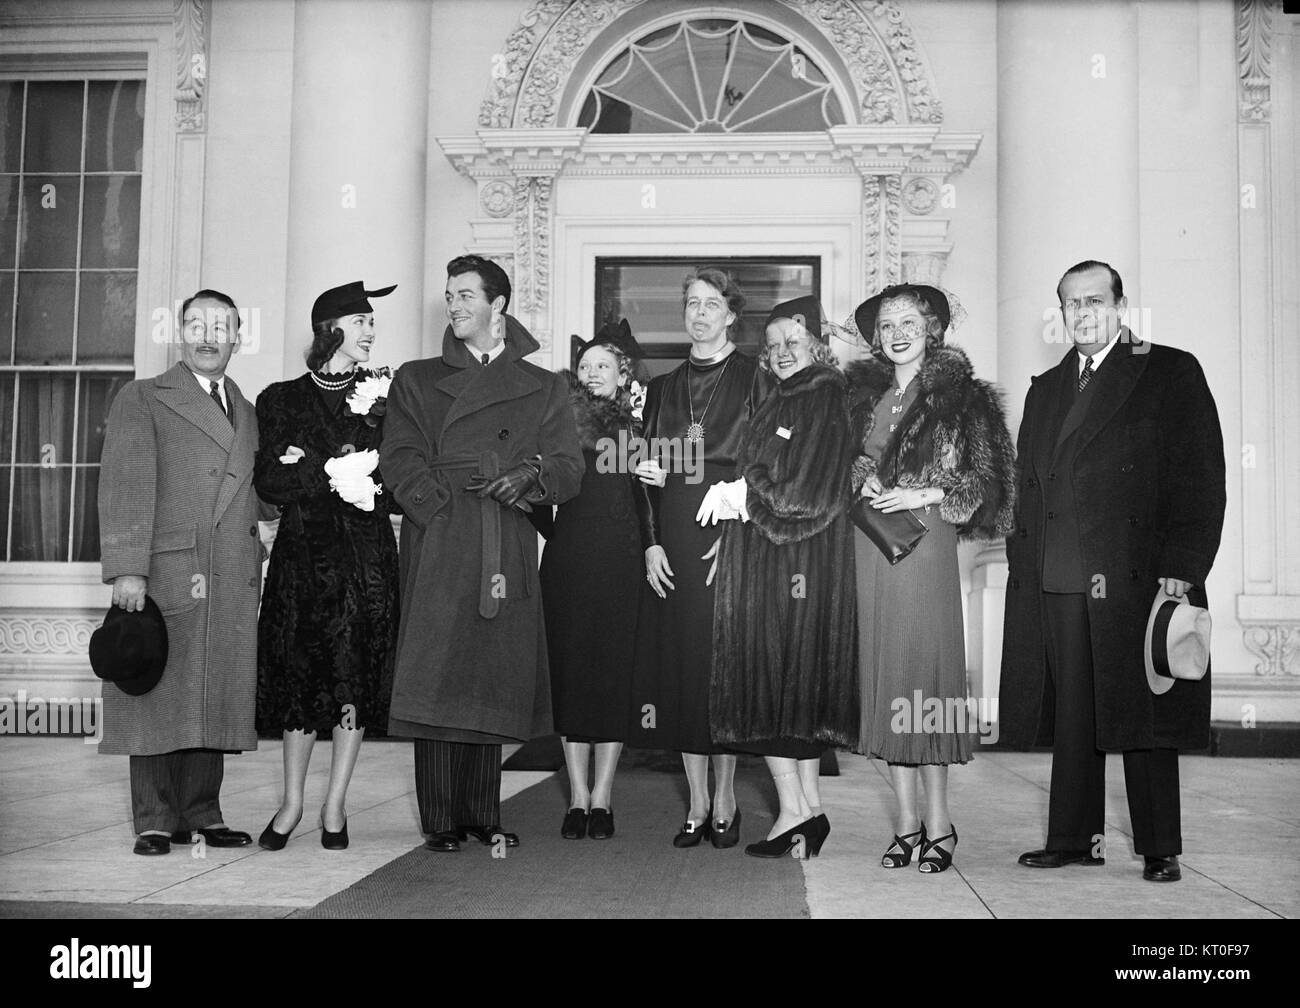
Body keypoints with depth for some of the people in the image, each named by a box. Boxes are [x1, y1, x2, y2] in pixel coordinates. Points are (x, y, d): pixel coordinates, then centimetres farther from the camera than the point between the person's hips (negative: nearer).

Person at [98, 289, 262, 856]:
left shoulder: (247, 414, 21)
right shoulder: (141, 400, 5)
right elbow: (125, 488, -5)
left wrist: (252, 573, 12)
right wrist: (126, 569, -15)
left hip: (232, 584, 4)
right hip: (164, 574, -4)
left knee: (215, 698, 4)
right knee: (158, 697, 0)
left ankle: (202, 814, 14)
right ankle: (156, 821, 9)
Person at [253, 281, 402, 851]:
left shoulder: (383, 396, 9)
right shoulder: (282, 399, 8)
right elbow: (269, 483, -1)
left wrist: (313, 469, -8)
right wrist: (339, 476, -13)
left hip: (368, 554, 0)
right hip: (303, 552, 0)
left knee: (356, 678, 0)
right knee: (299, 676, 2)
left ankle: (334, 807, 9)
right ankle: (292, 802, 16)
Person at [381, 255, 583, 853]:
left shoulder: (543, 388, 19)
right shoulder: (415, 381, 17)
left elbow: (569, 471, 10)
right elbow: (401, 463, 4)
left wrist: (532, 474, -11)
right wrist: (448, 507, -11)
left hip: (508, 555, 1)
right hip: (438, 548, -1)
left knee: (495, 684, 3)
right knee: (436, 683, -7)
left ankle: (482, 816, 12)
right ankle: (441, 821, -1)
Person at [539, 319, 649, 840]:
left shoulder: (637, 432, 8)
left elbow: (647, 502, 7)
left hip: (620, 562, 0)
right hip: (567, 559, 1)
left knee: (613, 673, 0)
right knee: (569, 669, 2)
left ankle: (601, 798, 8)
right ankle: (578, 796, 11)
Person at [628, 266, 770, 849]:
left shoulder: (754, 380, 5)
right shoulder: (662, 388, 17)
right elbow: (648, 472, 13)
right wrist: (651, 542, 1)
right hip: (673, 546, 4)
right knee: (678, 665, 1)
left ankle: (725, 805, 8)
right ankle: (697, 804, 10)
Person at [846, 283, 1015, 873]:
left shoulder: (961, 396, 3)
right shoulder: (862, 393, 15)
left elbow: (982, 482, 1)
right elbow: (844, 459, 19)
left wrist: (923, 495, -11)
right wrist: (865, 480, -1)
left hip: (926, 543, -4)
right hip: (871, 545, 4)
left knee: (926, 669, -4)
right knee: (883, 675, 3)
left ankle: (939, 821, 5)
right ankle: (905, 821, 9)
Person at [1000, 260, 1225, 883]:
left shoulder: (1172, 373, 3)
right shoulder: (1046, 389, 20)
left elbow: (1202, 480, -4)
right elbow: (1027, 486, 19)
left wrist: (1180, 570, -11)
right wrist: (1024, 563, 8)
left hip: (1138, 576, -4)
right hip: (1055, 581, 5)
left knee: (1142, 716, 1)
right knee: (1071, 717, 8)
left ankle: (1160, 850, 12)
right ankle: (1075, 839, 18)